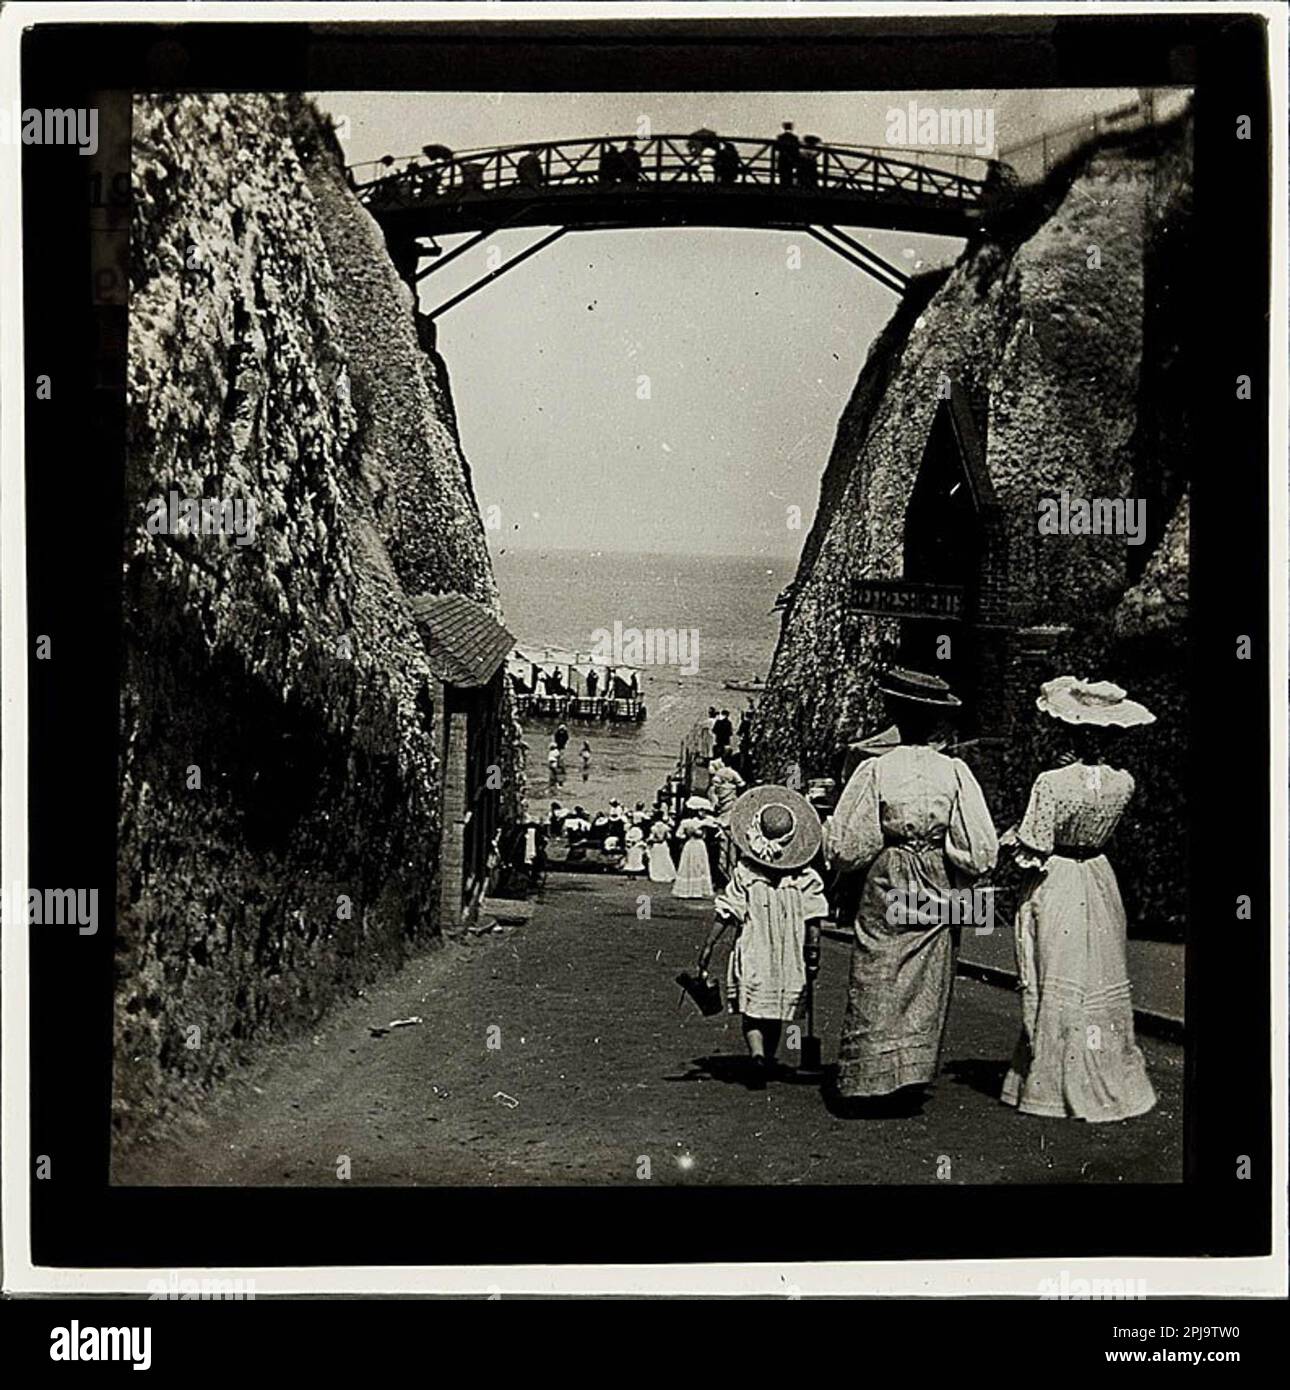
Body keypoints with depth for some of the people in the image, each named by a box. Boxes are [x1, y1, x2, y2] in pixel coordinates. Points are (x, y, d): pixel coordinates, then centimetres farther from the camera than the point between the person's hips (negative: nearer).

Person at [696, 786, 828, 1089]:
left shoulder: (744, 874, -7)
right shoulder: (805, 878, -3)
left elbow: (725, 914, -8)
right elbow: (813, 921, -5)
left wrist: (708, 947, -3)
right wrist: (813, 954, 3)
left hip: (753, 955, -2)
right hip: (790, 957, 2)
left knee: (753, 1011, 1)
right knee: (776, 1017, 16)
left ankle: (758, 1055, -22)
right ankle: (767, 1062, 26)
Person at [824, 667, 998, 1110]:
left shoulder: (875, 770, -11)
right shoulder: (955, 772, -6)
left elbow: (846, 849, -8)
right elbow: (981, 851, -6)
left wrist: (831, 825, 12)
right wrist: (950, 865, 13)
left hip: (884, 893, -2)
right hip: (935, 896, 2)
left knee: (877, 986, 8)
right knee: (926, 989, 12)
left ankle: (873, 1074, 9)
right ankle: (913, 1078, 17)